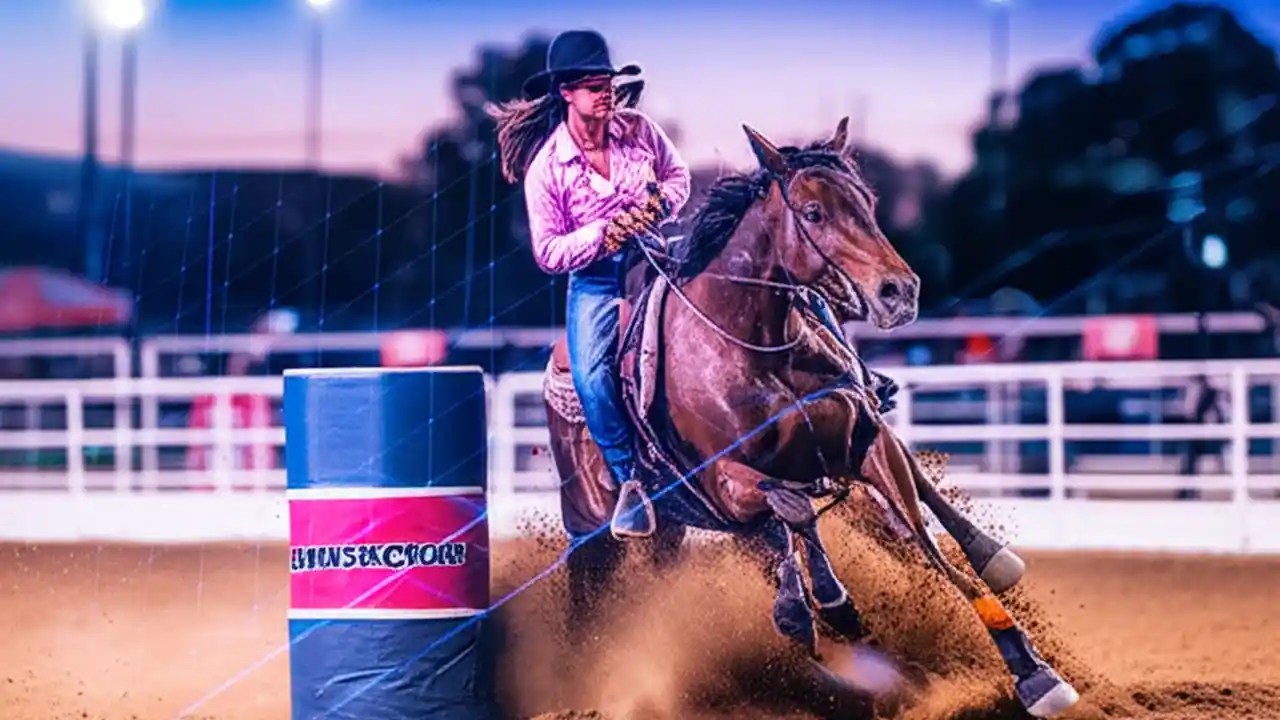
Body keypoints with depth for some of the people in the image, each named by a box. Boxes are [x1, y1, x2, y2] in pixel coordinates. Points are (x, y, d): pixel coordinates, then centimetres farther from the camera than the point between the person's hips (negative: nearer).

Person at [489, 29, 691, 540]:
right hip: (594, 278, -2)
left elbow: (677, 173, 12)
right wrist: (603, 236, -24)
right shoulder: (544, 167, -11)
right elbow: (547, 253, -9)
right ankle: (630, 480, -10)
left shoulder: (639, 129, -5)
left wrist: (663, 203, -11)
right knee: (590, 374, -25)